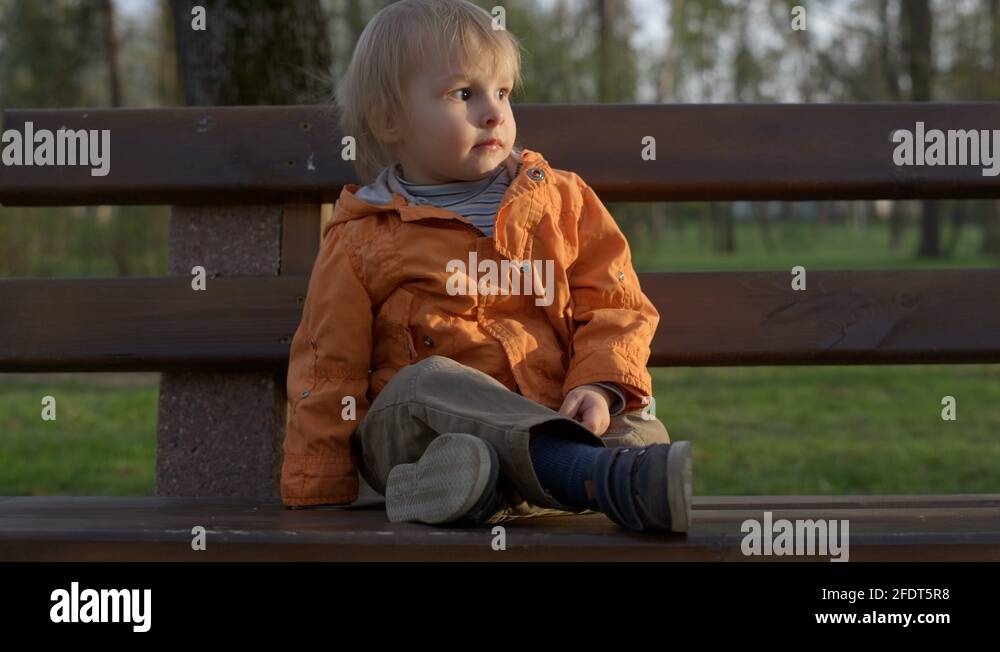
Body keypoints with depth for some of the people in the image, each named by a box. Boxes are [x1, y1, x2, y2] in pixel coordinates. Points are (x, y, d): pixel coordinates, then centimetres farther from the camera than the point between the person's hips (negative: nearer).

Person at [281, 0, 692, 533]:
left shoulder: (560, 199, 14)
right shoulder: (360, 243, 8)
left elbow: (615, 305, 10)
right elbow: (327, 373, 8)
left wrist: (600, 386, -11)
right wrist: (316, 498, 2)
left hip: (558, 420, 3)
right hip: (423, 426, -2)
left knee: (638, 427, -24)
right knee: (426, 384, -34)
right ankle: (610, 478, -53)